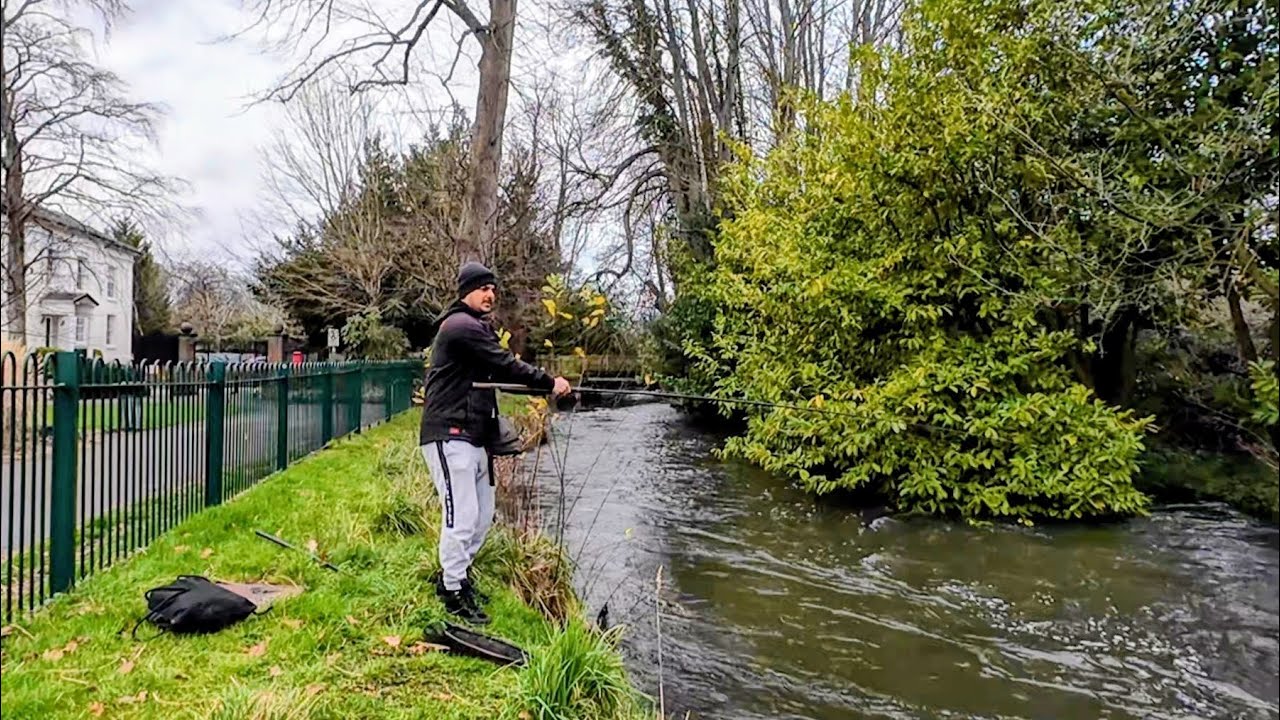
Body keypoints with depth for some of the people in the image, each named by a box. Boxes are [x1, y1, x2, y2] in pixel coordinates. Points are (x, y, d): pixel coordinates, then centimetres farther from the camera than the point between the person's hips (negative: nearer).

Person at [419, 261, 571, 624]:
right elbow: (506, 365, -16)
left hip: (473, 435, 11)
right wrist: (549, 383, -9)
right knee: (462, 514, -7)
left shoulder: (477, 327, 23)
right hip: (449, 435, -10)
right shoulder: (462, 326, -12)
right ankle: (453, 592, 4)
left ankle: (454, 575, 28)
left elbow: (497, 371, 16)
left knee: (483, 515, 14)